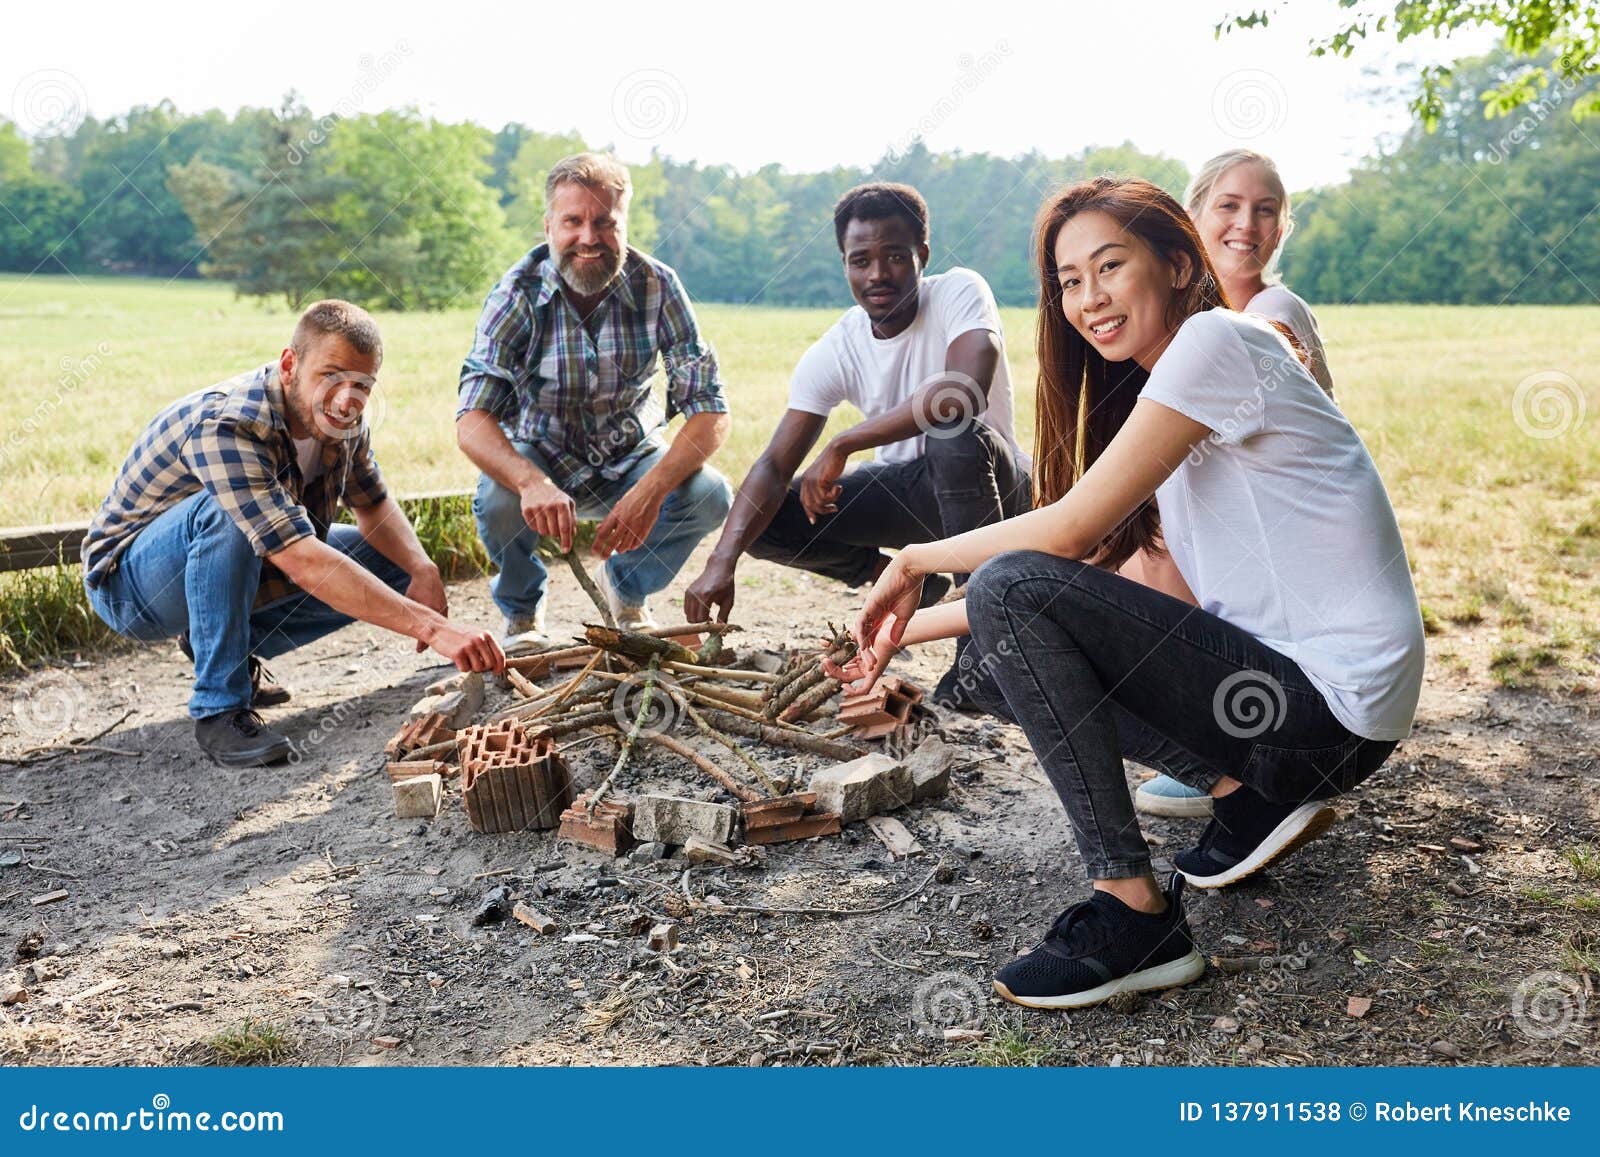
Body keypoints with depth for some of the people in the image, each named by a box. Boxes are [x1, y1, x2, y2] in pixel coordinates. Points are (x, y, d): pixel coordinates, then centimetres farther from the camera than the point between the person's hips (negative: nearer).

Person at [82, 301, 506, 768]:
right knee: (227, 512, -37)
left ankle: (225, 645, 8)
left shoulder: (343, 419, -11)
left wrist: (423, 568, -18)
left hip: (233, 574, 7)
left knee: (397, 565, -2)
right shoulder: (226, 427, -35)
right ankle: (219, 709, -24)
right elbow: (304, 563, -45)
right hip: (128, 584, -7)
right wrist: (431, 626, -51)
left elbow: (374, 504, 4)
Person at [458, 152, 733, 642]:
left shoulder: (657, 286, -17)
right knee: (498, 501, -33)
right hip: (539, 454, -1)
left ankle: (626, 588, 7)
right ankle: (521, 610, 2)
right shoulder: (518, 294, -20)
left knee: (710, 495, -25)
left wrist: (651, 490, -39)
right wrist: (532, 482, -52)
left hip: (628, 458, 2)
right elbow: (472, 422, -29)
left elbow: (710, 411, -20)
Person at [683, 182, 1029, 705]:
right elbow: (774, 466, -17)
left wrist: (842, 445, -37)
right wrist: (722, 562, -34)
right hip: (904, 491, 4)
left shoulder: (960, 293, -19)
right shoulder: (834, 352, -10)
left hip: (991, 482, -4)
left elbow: (964, 392, -40)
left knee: (956, 436, -39)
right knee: (765, 522, -12)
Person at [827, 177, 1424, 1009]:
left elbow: (1072, 531, -18)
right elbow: (1089, 569, 11)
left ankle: (1136, 913, -16)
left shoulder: (1218, 341, -13)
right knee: (1013, 634, 13)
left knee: (1011, 589, -19)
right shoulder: (1161, 394, 15)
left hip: (1334, 706, -10)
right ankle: (1245, 791, 8)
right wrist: (909, 630, 8)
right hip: (1271, 672, 10)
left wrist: (917, 560, -3)